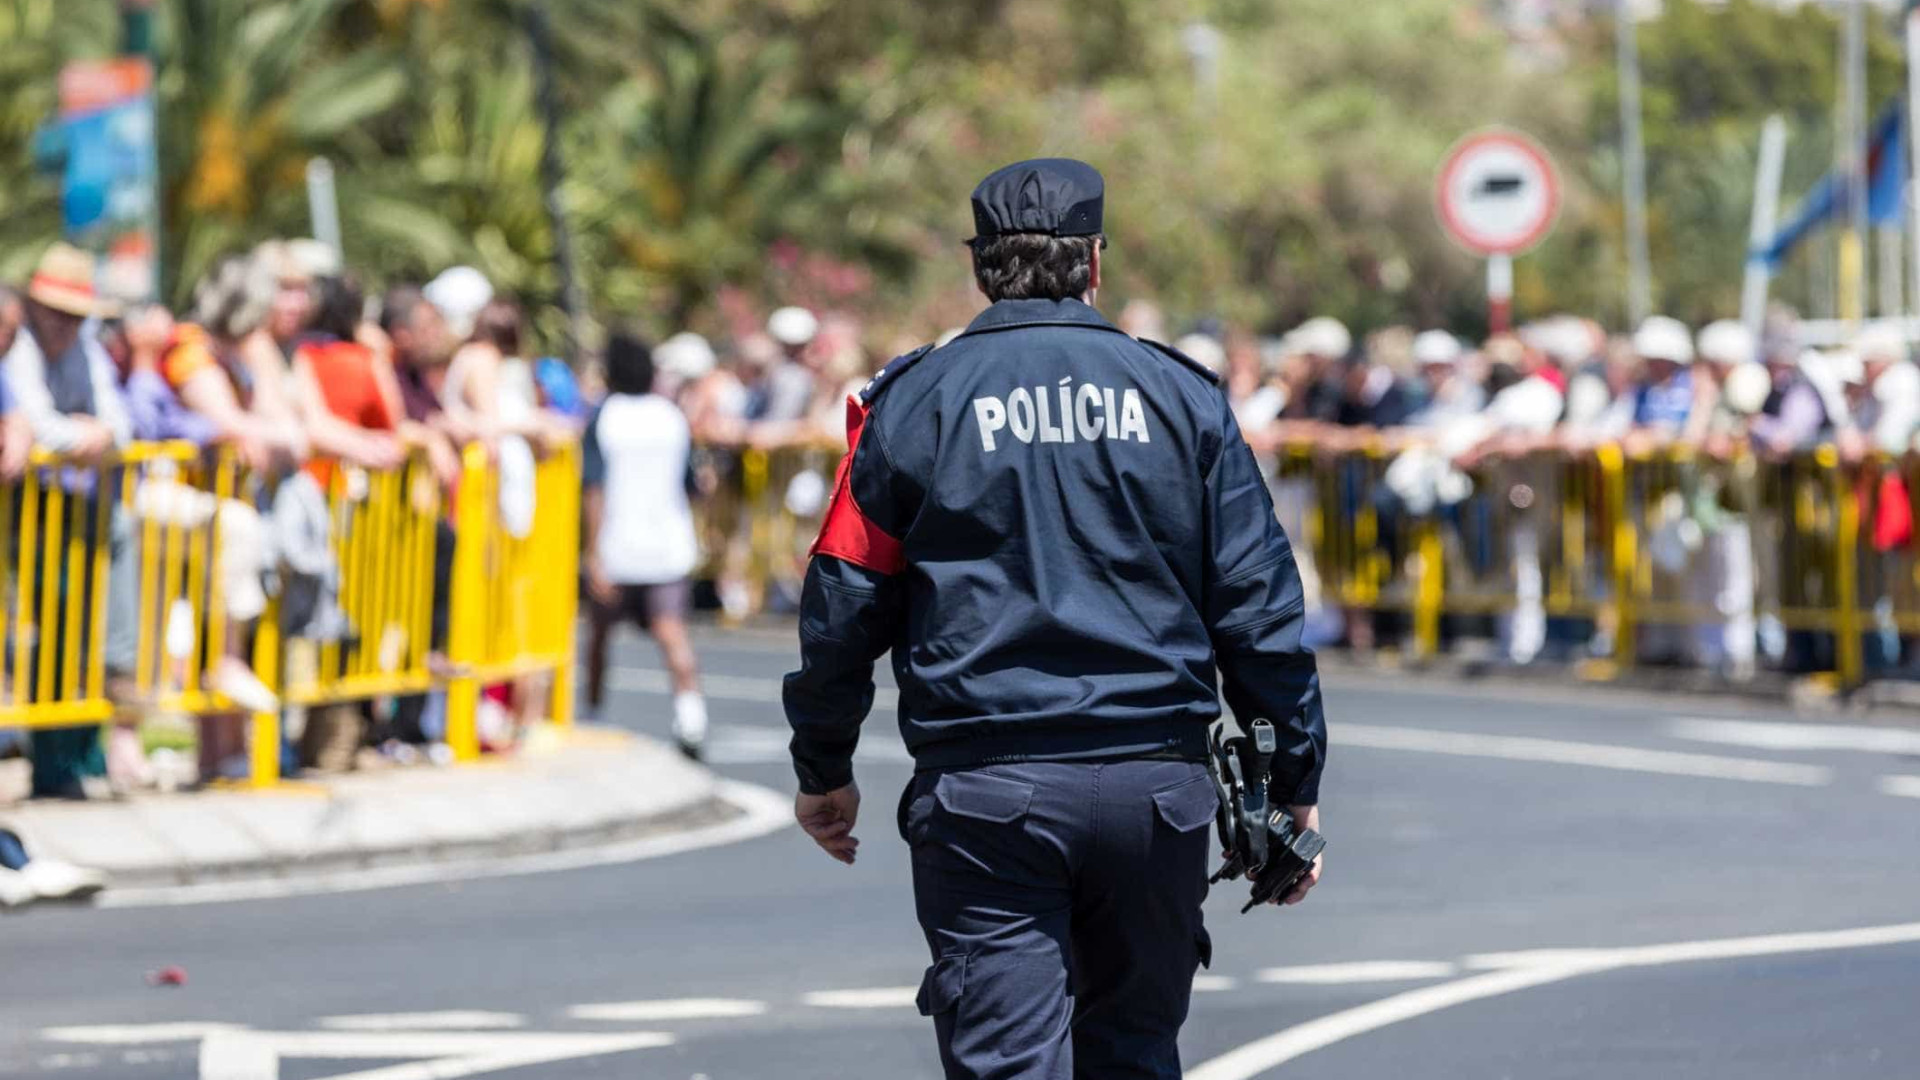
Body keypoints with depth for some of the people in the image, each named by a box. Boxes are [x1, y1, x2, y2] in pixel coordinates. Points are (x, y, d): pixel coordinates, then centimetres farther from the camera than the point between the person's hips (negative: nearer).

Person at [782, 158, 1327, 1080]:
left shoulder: (913, 402, 3)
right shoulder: (1182, 395, 7)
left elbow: (844, 604, 6)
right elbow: (1257, 600, 6)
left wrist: (824, 773, 19)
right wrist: (1296, 779, 13)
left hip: (982, 792, -2)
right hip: (1155, 785, 2)